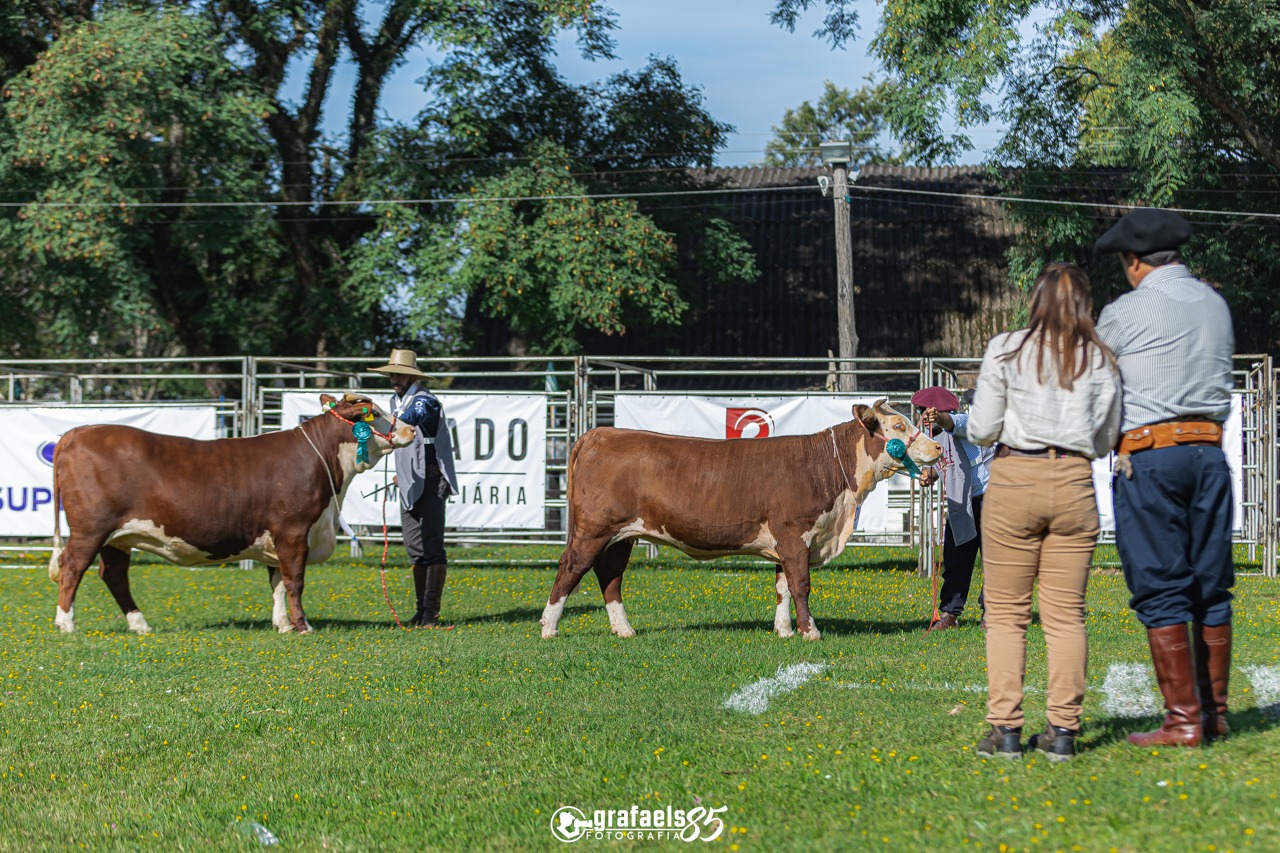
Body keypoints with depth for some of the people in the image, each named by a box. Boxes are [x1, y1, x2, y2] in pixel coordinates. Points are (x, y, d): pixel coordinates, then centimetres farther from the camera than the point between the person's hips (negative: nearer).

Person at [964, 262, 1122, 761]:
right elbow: (1105, 441, 8)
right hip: (1074, 483, 2)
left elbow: (981, 430, -2)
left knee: (1006, 612, 5)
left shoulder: (1006, 350, -3)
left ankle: (1005, 730, 1)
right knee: (1066, 613, 6)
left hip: (1015, 479, -2)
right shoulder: (1101, 360, 3)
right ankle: (1062, 731, 4)